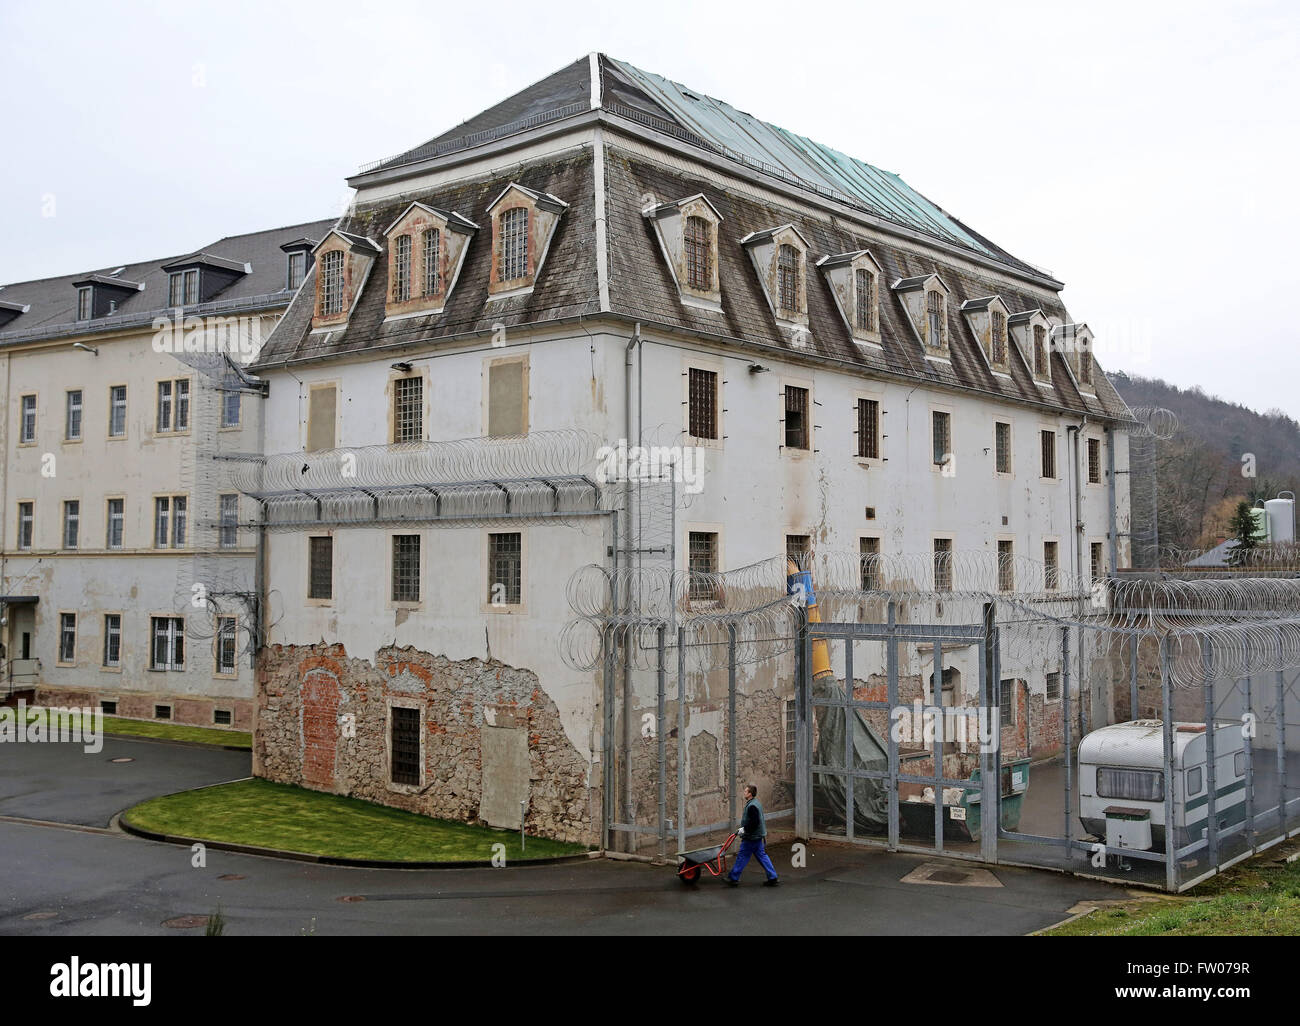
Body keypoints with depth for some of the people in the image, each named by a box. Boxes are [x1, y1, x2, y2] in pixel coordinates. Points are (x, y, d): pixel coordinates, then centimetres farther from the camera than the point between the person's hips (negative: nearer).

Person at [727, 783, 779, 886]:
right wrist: (743, 828, 15)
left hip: (751, 838, -10)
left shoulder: (752, 806, -22)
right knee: (762, 856, 12)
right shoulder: (756, 803, 11)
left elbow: (754, 823, -28)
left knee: (742, 857, 0)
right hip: (758, 836, 10)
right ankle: (773, 877, 12)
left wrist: (744, 829, -19)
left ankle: (733, 878, 9)